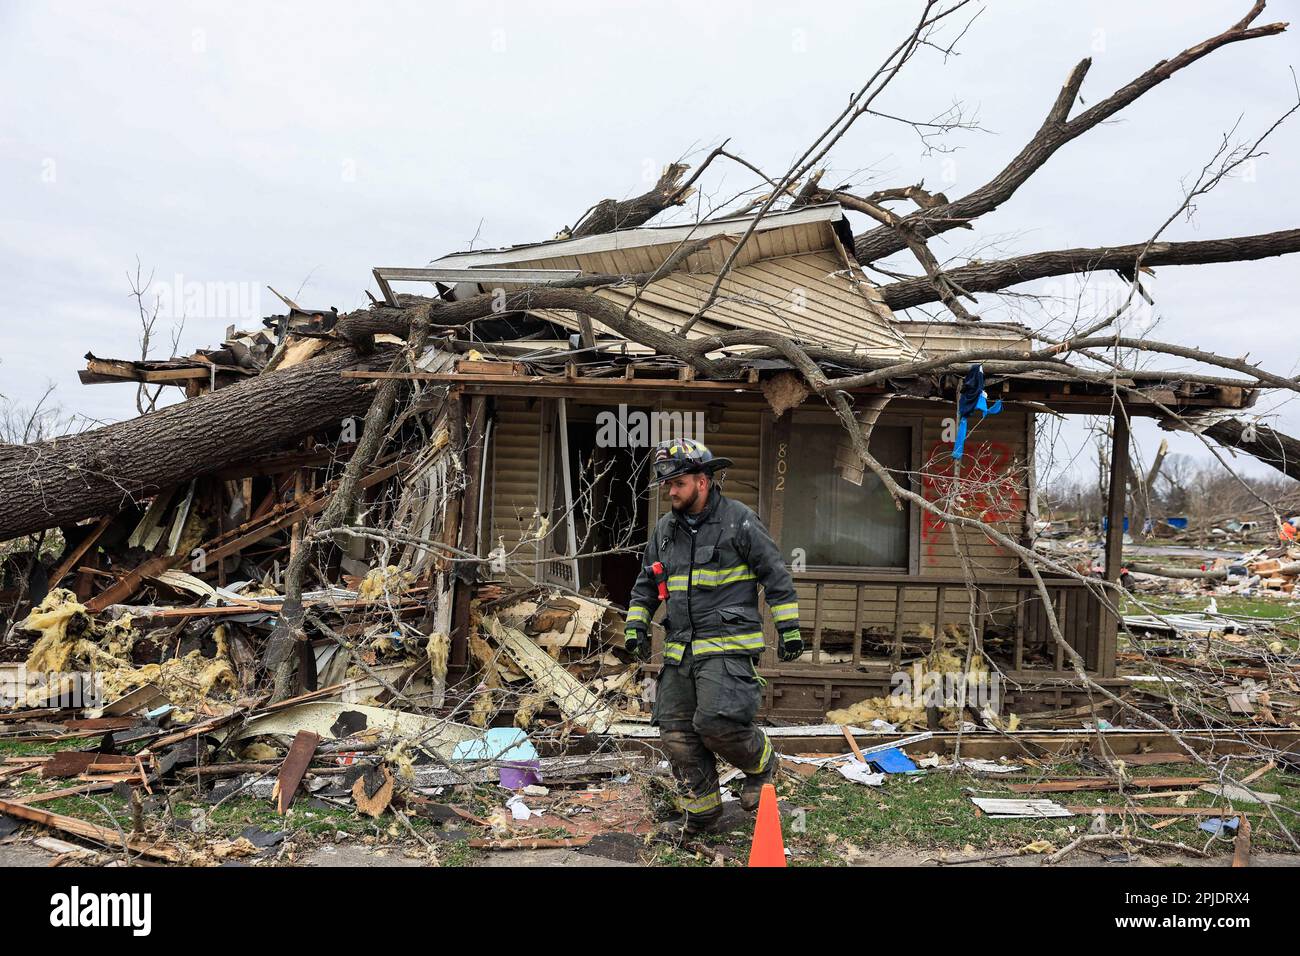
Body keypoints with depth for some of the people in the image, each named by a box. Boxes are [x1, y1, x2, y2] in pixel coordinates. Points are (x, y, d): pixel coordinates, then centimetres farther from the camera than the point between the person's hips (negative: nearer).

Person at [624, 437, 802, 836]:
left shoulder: (738, 519, -4)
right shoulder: (664, 529, 13)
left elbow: (775, 575, -2)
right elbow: (646, 583, 23)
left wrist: (789, 627, -3)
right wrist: (636, 625, 12)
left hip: (727, 647, -6)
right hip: (680, 650, 6)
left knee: (717, 723, -19)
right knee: (677, 732, 4)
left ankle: (761, 763, 13)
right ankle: (701, 809, 21)